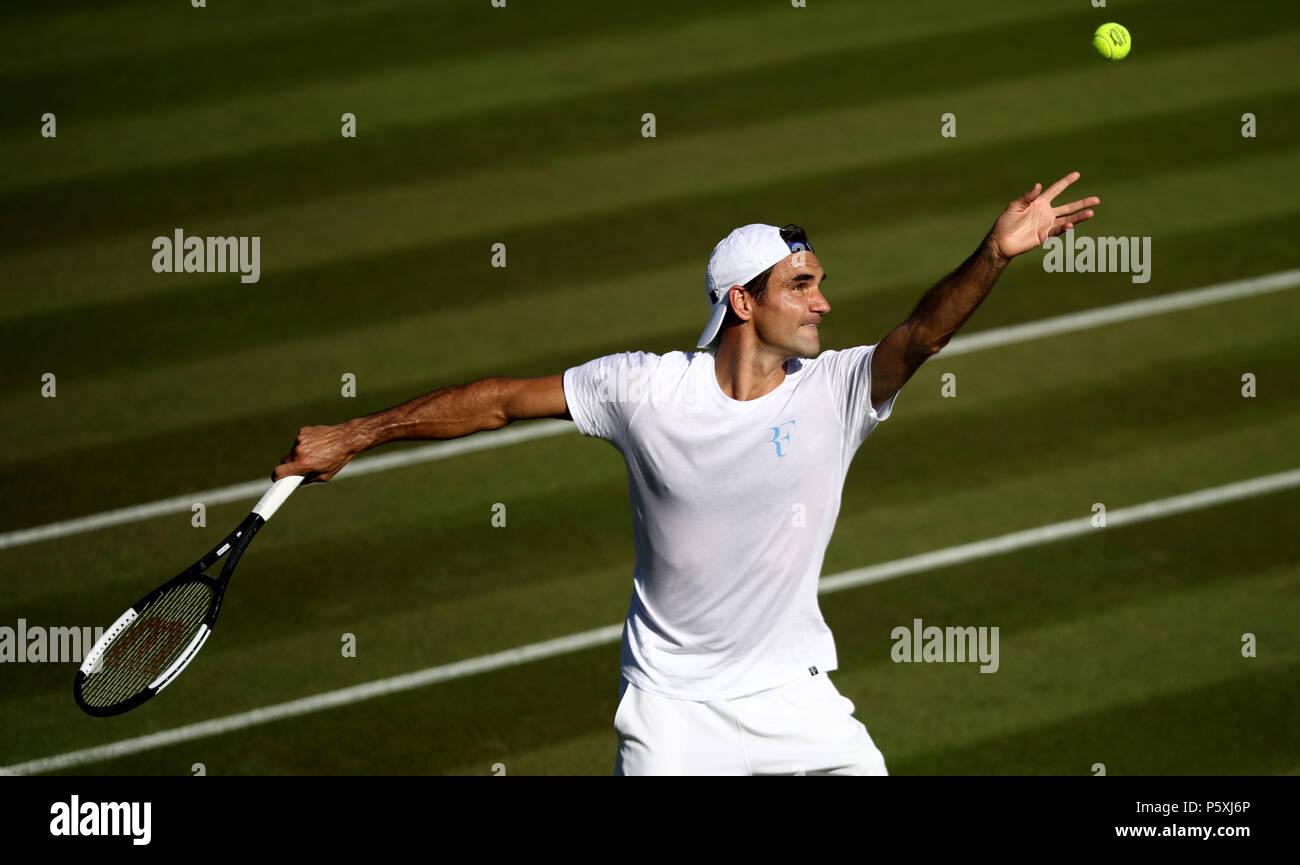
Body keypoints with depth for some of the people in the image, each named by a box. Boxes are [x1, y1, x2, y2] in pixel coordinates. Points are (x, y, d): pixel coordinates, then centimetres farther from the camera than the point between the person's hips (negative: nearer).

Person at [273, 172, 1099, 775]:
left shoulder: (834, 391, -8)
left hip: (793, 696, 2)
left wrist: (995, 255, -43)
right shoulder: (648, 388, -10)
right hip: (671, 704, -2)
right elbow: (503, 400, -3)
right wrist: (354, 436, 1)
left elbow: (921, 334, -25)